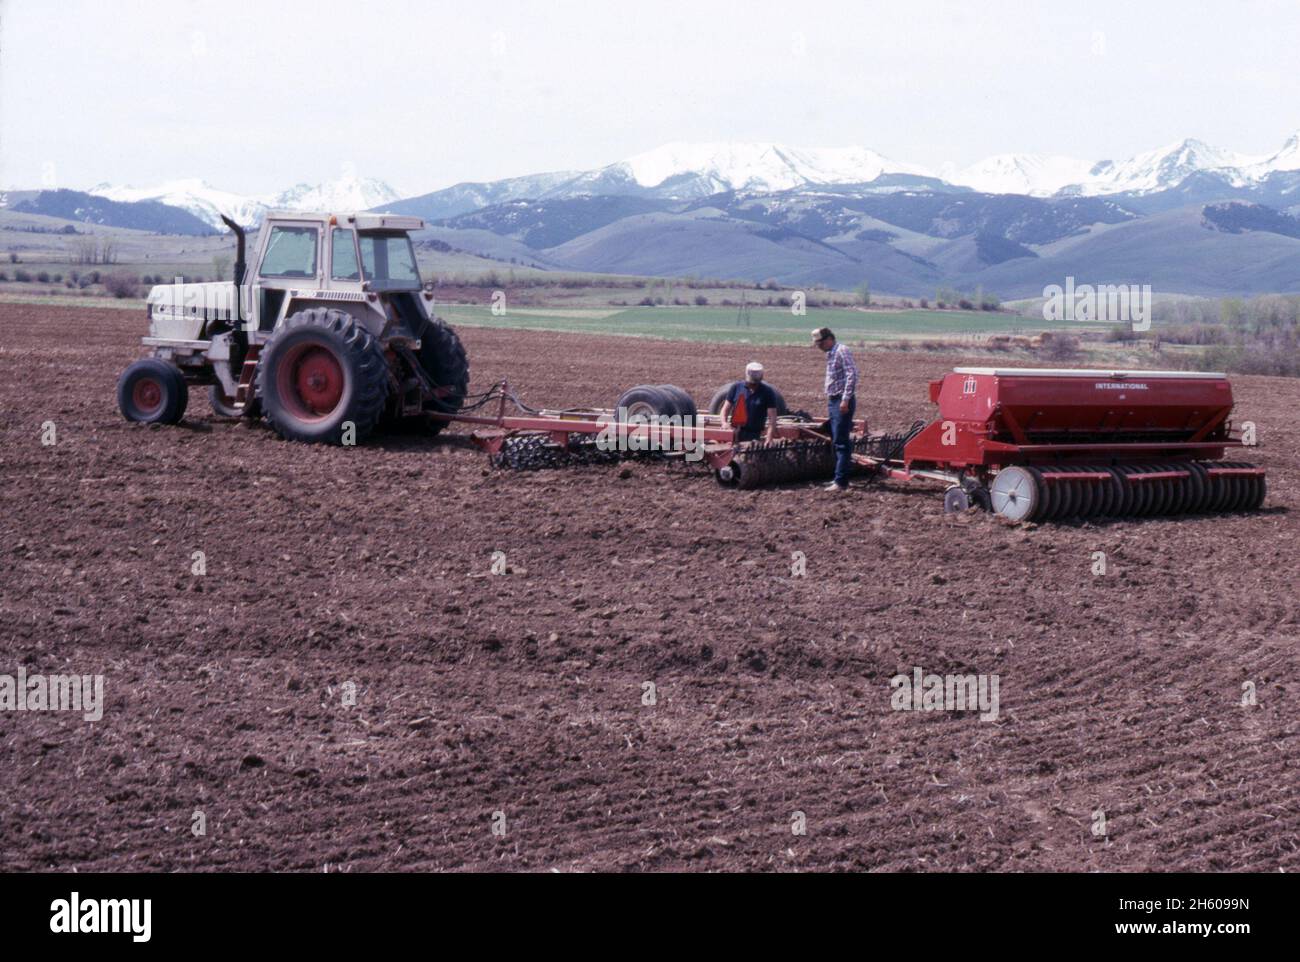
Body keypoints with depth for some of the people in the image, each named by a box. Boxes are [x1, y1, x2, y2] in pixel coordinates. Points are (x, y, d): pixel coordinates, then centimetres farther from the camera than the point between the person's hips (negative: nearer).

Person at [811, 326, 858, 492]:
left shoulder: (842, 351, -12)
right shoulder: (831, 354, 17)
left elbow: (851, 375, -21)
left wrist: (845, 400, -24)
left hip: (842, 402, -10)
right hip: (833, 402, 10)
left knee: (841, 442, -12)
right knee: (837, 441, 13)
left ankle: (841, 482, -14)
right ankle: (840, 478, 20)